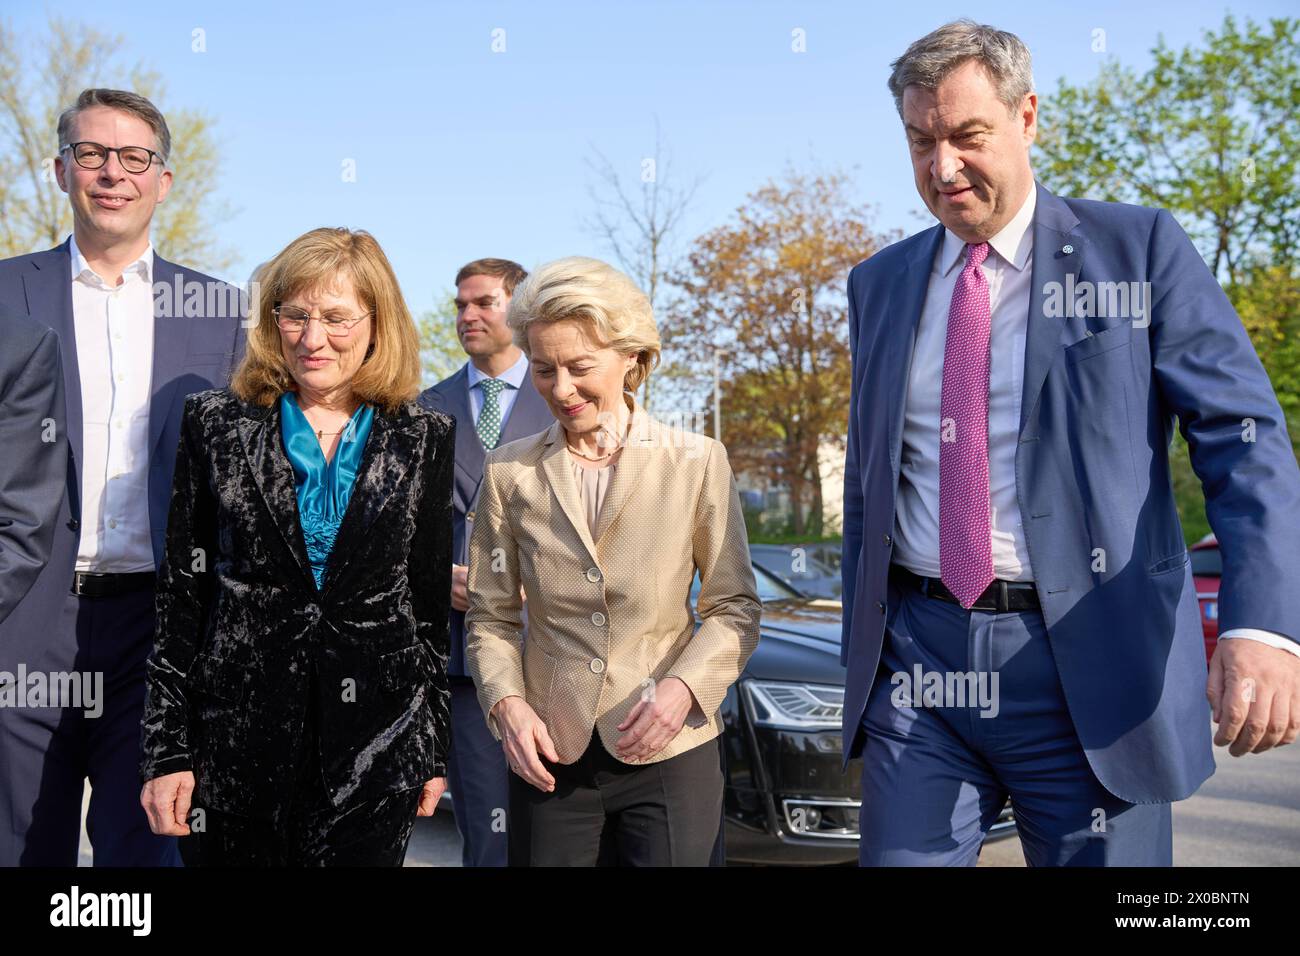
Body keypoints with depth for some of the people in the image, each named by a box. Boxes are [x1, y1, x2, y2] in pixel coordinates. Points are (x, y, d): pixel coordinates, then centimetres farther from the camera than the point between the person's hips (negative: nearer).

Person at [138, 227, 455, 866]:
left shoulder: (423, 440, 3)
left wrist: (435, 751, 7)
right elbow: (181, 593, 2)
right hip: (237, 738, 0)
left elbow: (431, 602, 7)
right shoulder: (217, 424, 2)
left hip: (377, 746, 0)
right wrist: (167, 751, -2)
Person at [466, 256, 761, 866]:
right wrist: (506, 702, -9)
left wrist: (684, 685, -14)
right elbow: (490, 616, 6)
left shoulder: (698, 462, -3)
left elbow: (735, 607, 1)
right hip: (549, 755, 2)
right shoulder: (509, 472, 1)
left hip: (670, 754, -1)